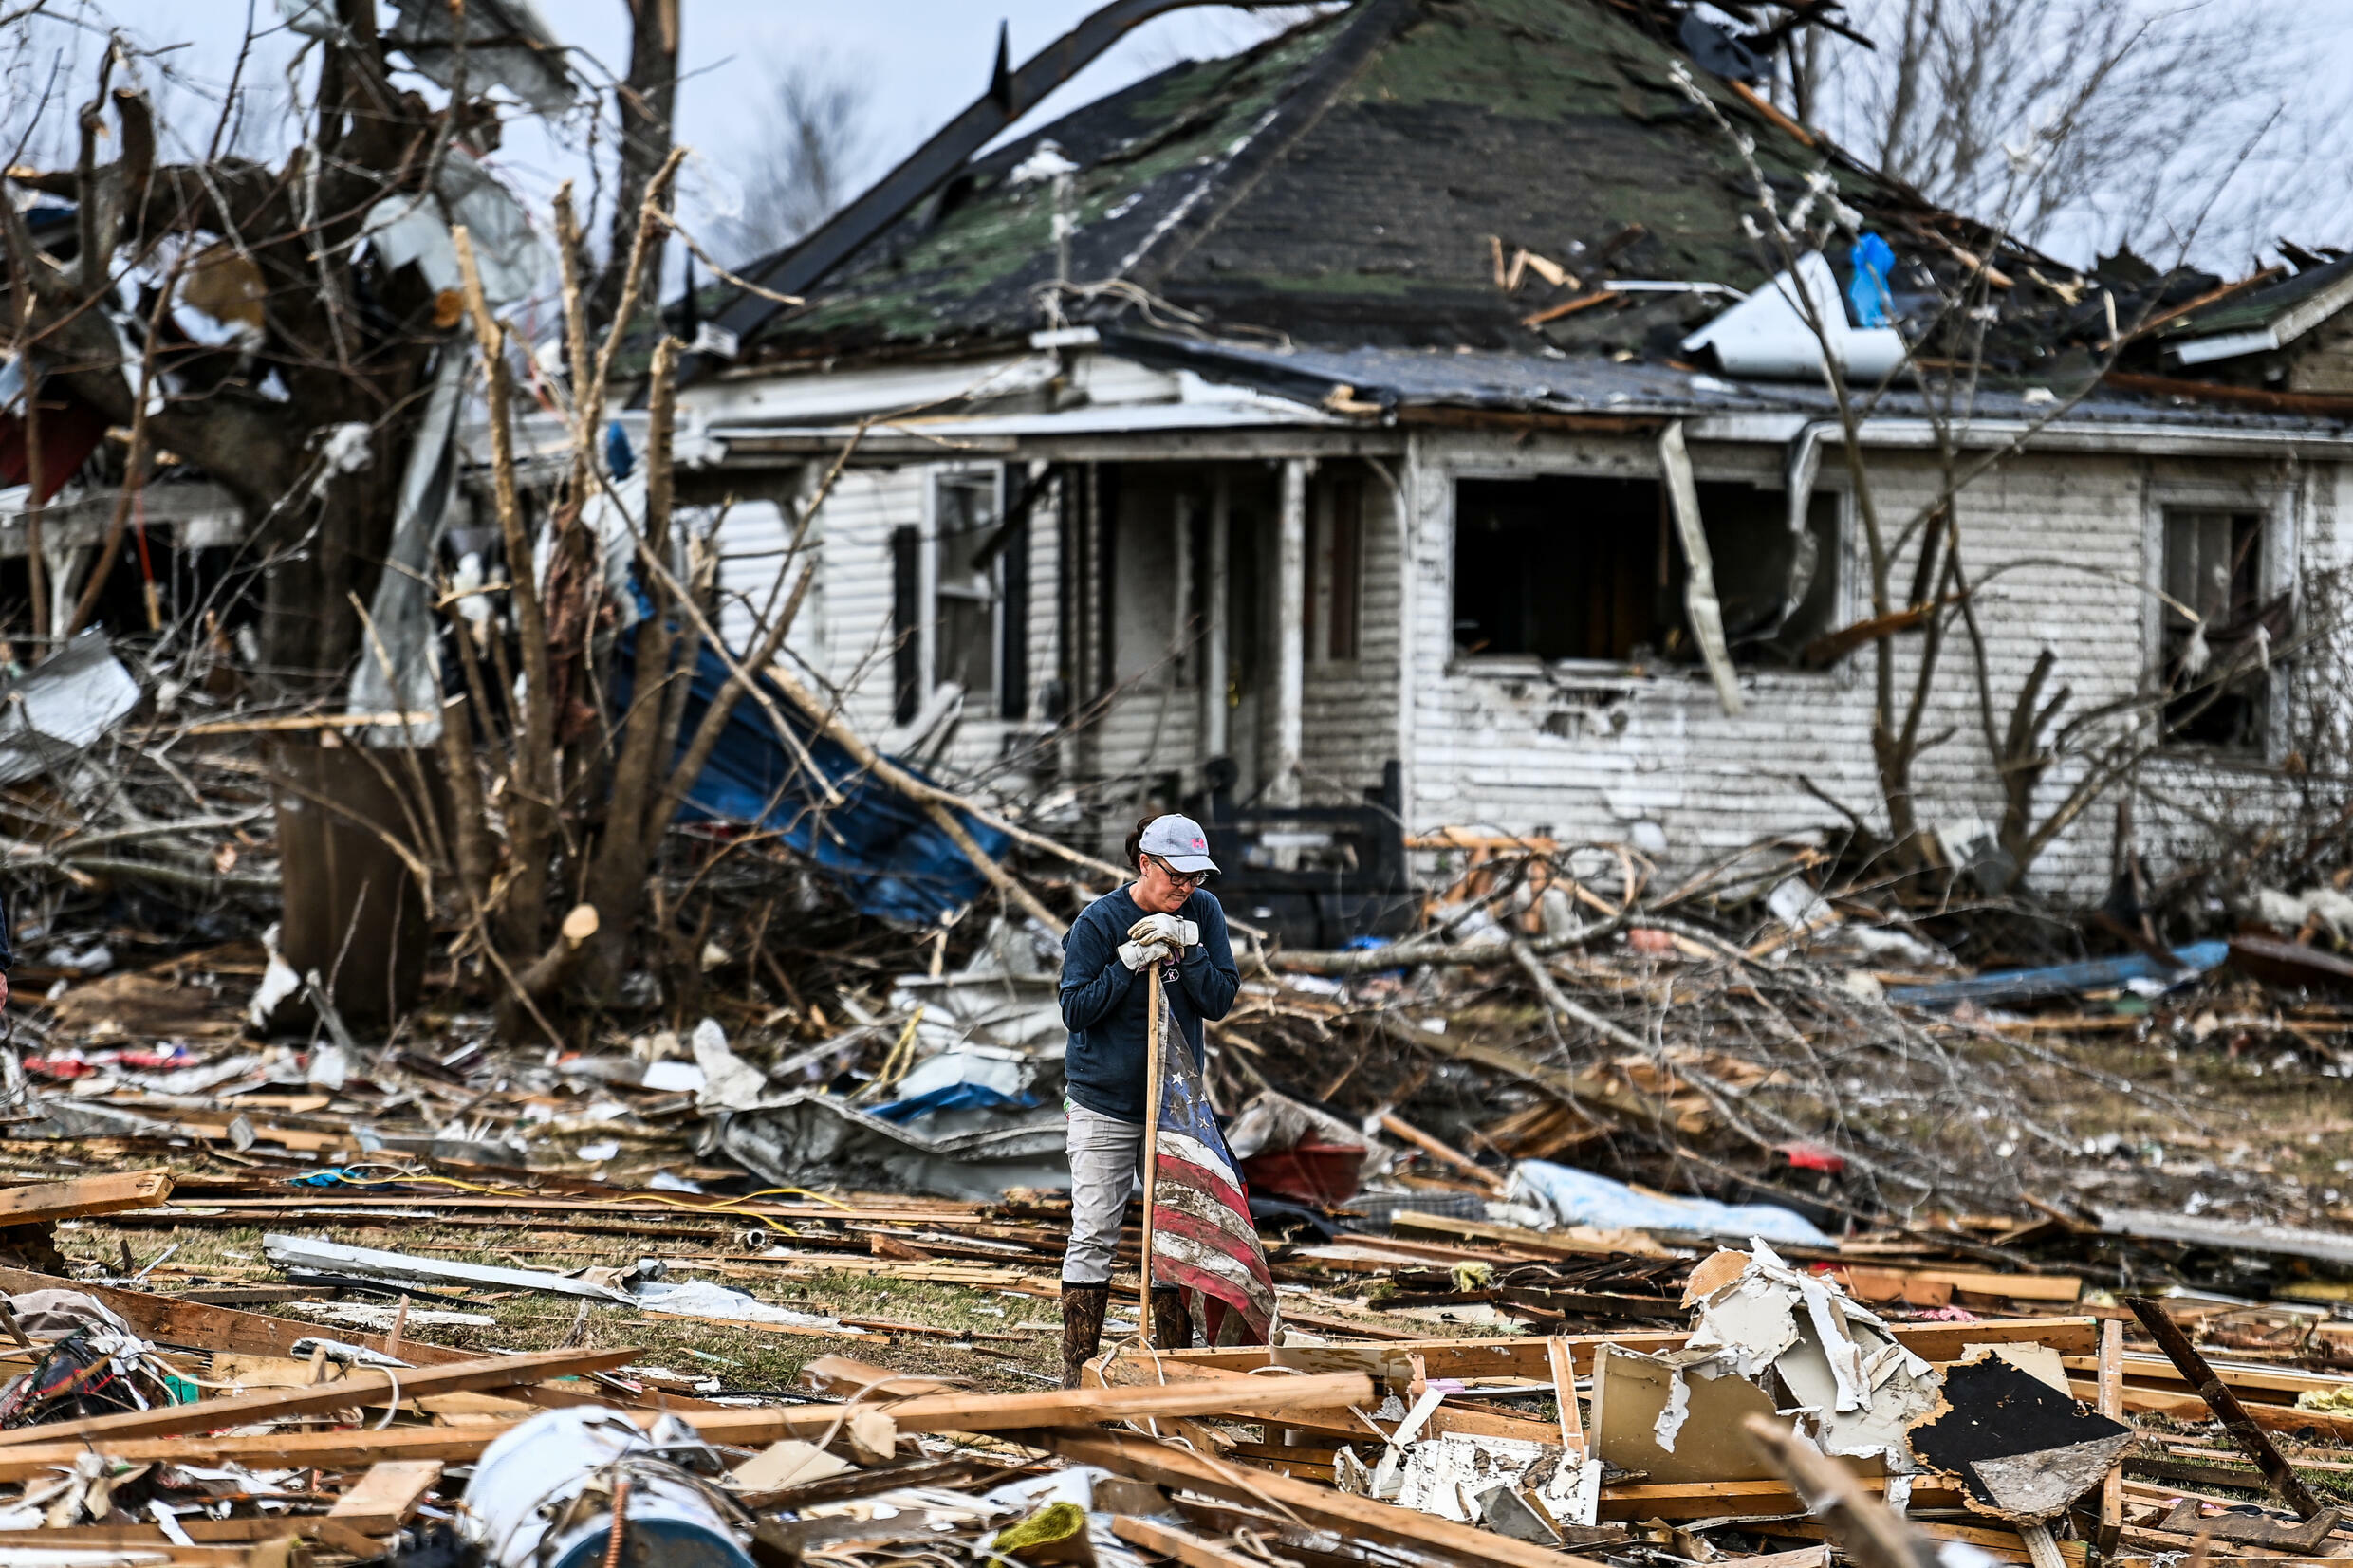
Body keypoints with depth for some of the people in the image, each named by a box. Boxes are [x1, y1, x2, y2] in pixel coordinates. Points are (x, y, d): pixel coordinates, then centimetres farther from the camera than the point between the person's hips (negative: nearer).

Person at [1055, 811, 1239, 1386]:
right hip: (1104, 1105, -3)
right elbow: (1075, 1010, -11)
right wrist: (1129, 961, -21)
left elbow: (1220, 1000, -5)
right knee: (1094, 1236, -5)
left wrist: (1188, 947, -19)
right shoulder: (1100, 921, -10)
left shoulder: (1202, 913, -1)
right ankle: (1077, 1374, 0)